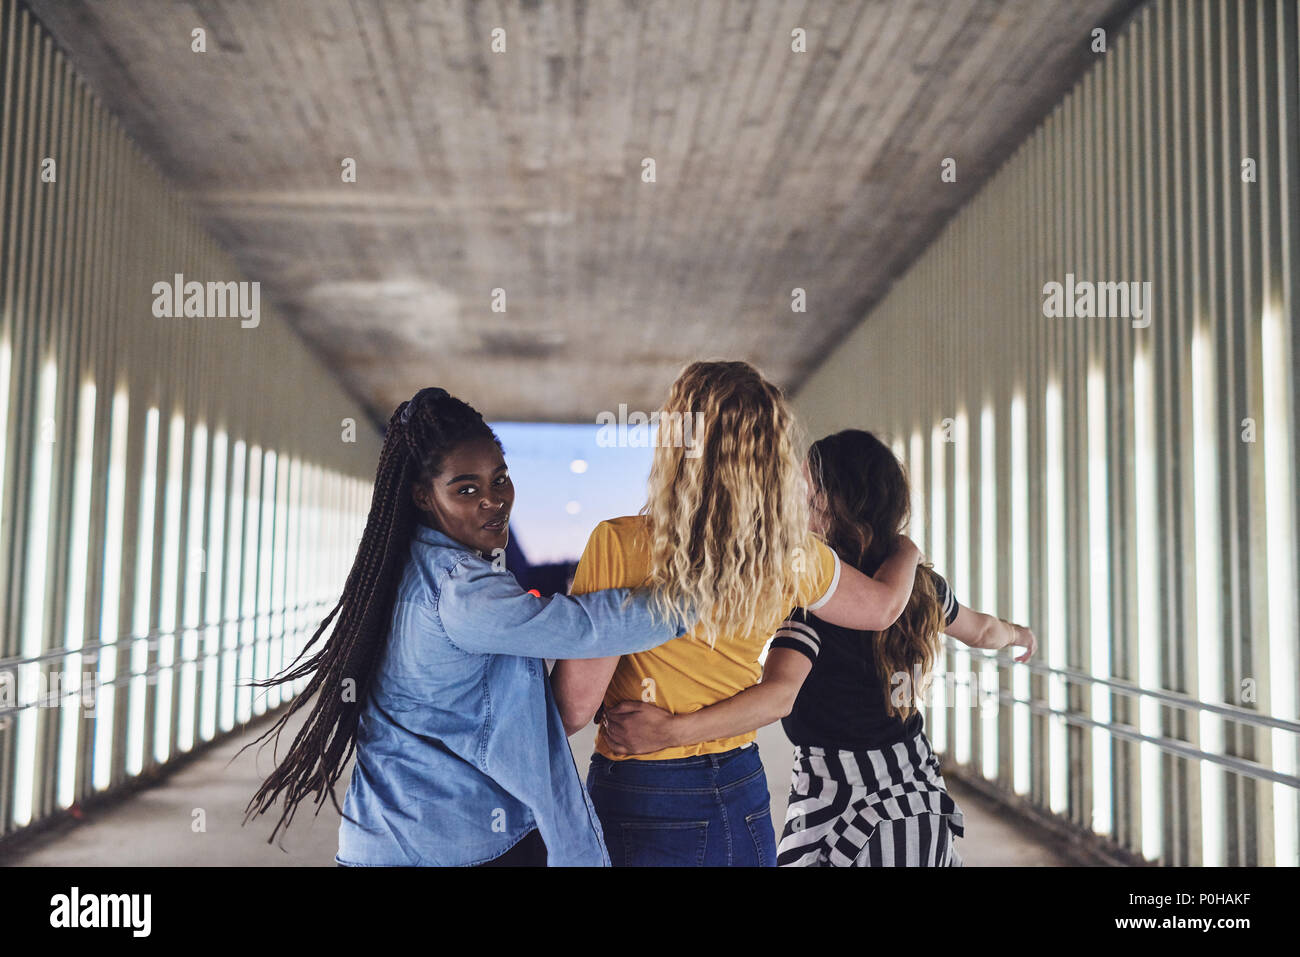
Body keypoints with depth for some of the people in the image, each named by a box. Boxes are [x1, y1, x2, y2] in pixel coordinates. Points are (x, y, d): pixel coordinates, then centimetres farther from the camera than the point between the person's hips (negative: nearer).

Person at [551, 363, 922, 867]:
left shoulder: (619, 547, -22)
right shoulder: (794, 559, -9)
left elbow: (574, 706, -20)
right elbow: (884, 604, 11)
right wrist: (906, 548, 33)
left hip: (635, 800, -4)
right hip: (742, 800, 4)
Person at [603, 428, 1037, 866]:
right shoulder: (920, 583, 1)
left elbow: (779, 694, -34)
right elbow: (982, 630, 21)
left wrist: (670, 730, -41)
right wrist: (1020, 633, 44)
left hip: (839, 806, -6)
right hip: (919, 797, 7)